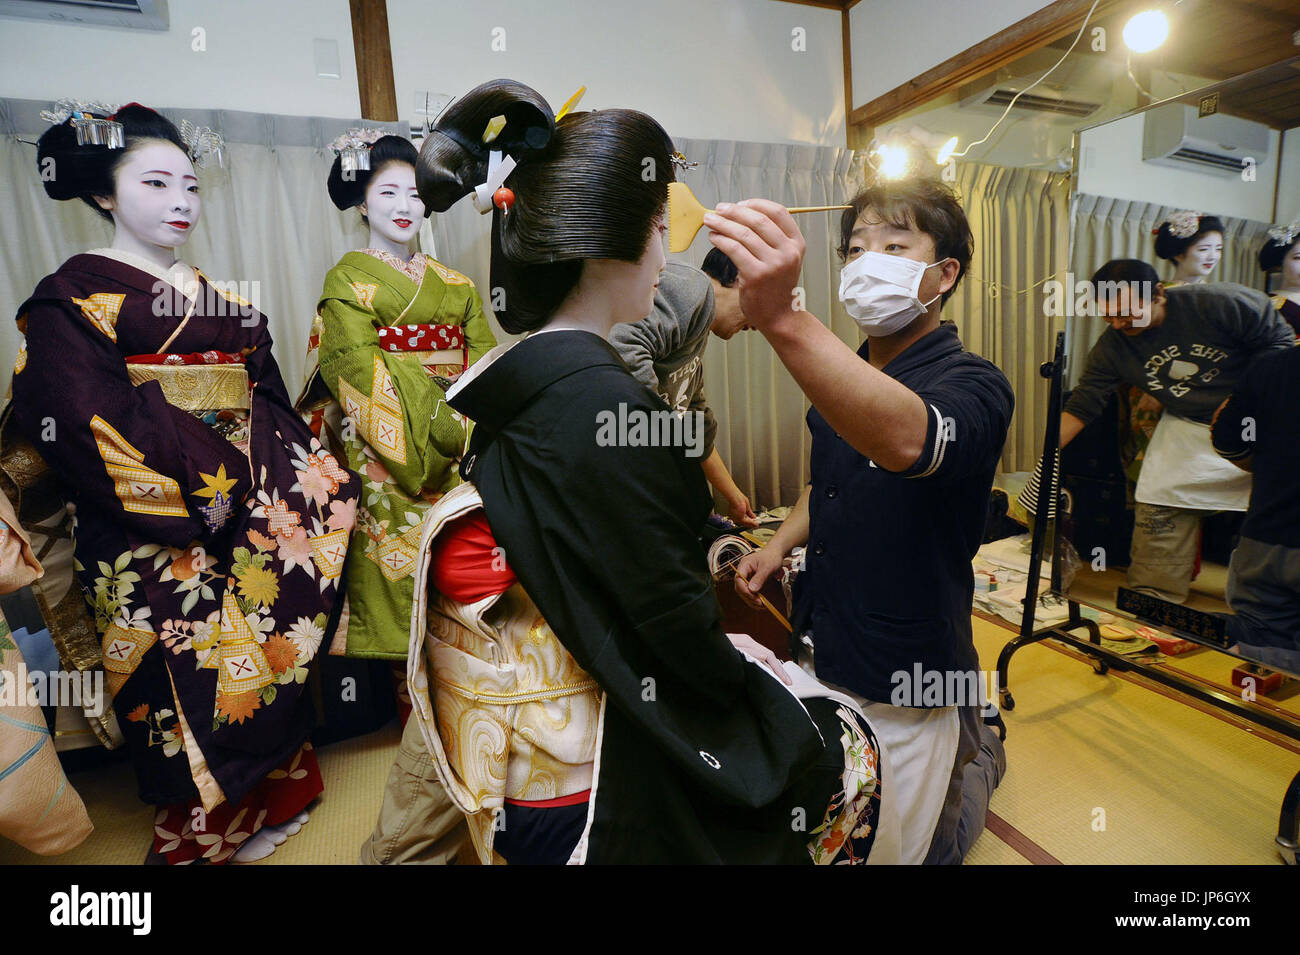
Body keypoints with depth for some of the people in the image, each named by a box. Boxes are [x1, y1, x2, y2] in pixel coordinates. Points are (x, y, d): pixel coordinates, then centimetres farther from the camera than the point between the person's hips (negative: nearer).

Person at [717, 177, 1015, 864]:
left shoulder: (972, 384, -19)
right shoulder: (843, 374, 3)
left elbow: (905, 440, -44)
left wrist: (780, 319, -59)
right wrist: (780, 545, 1)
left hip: (907, 692, -6)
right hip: (821, 662, 7)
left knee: (897, 847, 15)